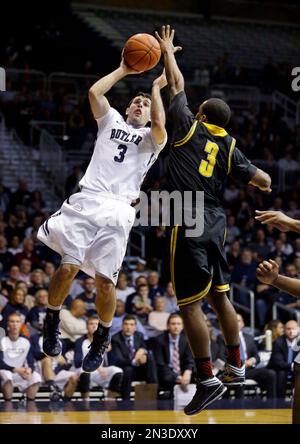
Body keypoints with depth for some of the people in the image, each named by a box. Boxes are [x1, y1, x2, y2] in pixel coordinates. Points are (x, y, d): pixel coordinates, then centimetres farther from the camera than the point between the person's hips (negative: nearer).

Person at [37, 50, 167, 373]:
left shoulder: (151, 138, 16)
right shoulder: (111, 121, 22)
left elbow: (159, 123, -9)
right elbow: (94, 92, 5)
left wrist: (156, 87, 4)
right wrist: (124, 70, 12)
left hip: (118, 211, -1)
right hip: (87, 200, 1)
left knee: (105, 281, -8)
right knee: (68, 266, -14)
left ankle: (101, 341, 13)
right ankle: (51, 323, 10)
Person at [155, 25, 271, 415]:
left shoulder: (189, 128, 1)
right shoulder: (229, 147, 10)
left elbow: (177, 84, 11)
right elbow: (263, 181, 6)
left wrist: (168, 51, 26)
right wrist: (261, 179, 30)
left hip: (189, 224, -6)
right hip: (216, 224, 6)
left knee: (190, 303, -5)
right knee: (219, 296, 18)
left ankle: (208, 380, -8)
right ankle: (236, 366, 24)